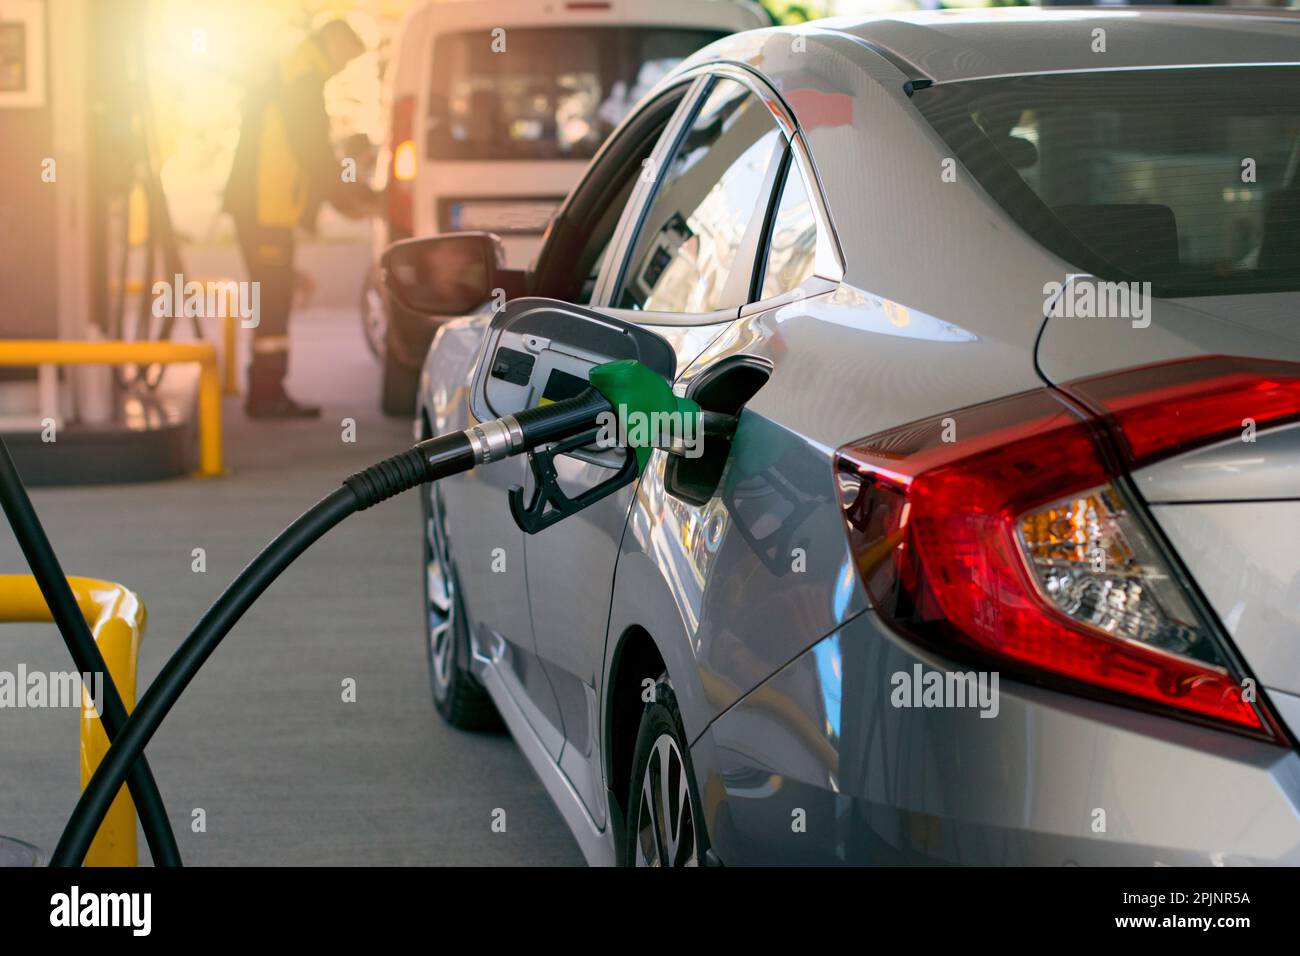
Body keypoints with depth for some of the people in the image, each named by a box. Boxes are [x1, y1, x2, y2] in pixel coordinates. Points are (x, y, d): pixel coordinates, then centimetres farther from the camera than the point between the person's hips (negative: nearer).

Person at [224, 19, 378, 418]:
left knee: (274, 300, 13)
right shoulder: (303, 81, -12)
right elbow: (314, 154, -17)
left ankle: (265, 392, 17)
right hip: (266, 208, -10)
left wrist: (357, 192, 19)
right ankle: (268, 395, -7)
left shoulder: (294, 75, 21)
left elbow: (316, 153, 25)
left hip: (262, 206, 10)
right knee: (274, 300, -8)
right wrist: (349, 201, -8)